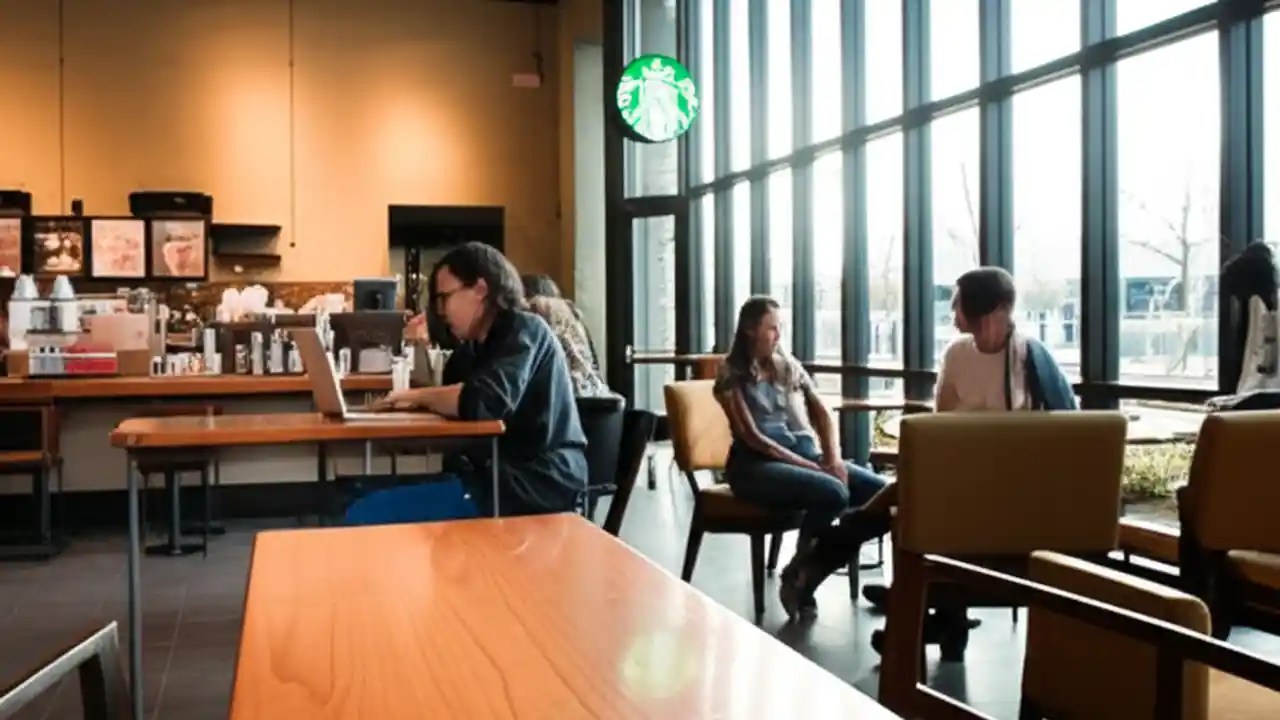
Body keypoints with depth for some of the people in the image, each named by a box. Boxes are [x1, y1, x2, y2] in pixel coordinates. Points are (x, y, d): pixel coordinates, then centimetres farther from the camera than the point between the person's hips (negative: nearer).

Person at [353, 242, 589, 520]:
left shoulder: (522, 330, -6)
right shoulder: (487, 342, 21)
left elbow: (483, 403, -20)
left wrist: (420, 396, -6)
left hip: (532, 485, -9)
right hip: (505, 476, 9)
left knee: (367, 515, -16)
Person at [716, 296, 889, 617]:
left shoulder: (789, 365, 18)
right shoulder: (732, 375, 0)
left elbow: (822, 415, 15)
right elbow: (753, 437, -9)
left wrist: (833, 458, -5)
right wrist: (814, 468, -15)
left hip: (807, 454, 6)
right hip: (756, 464, -6)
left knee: (881, 490, -17)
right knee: (832, 493, -33)